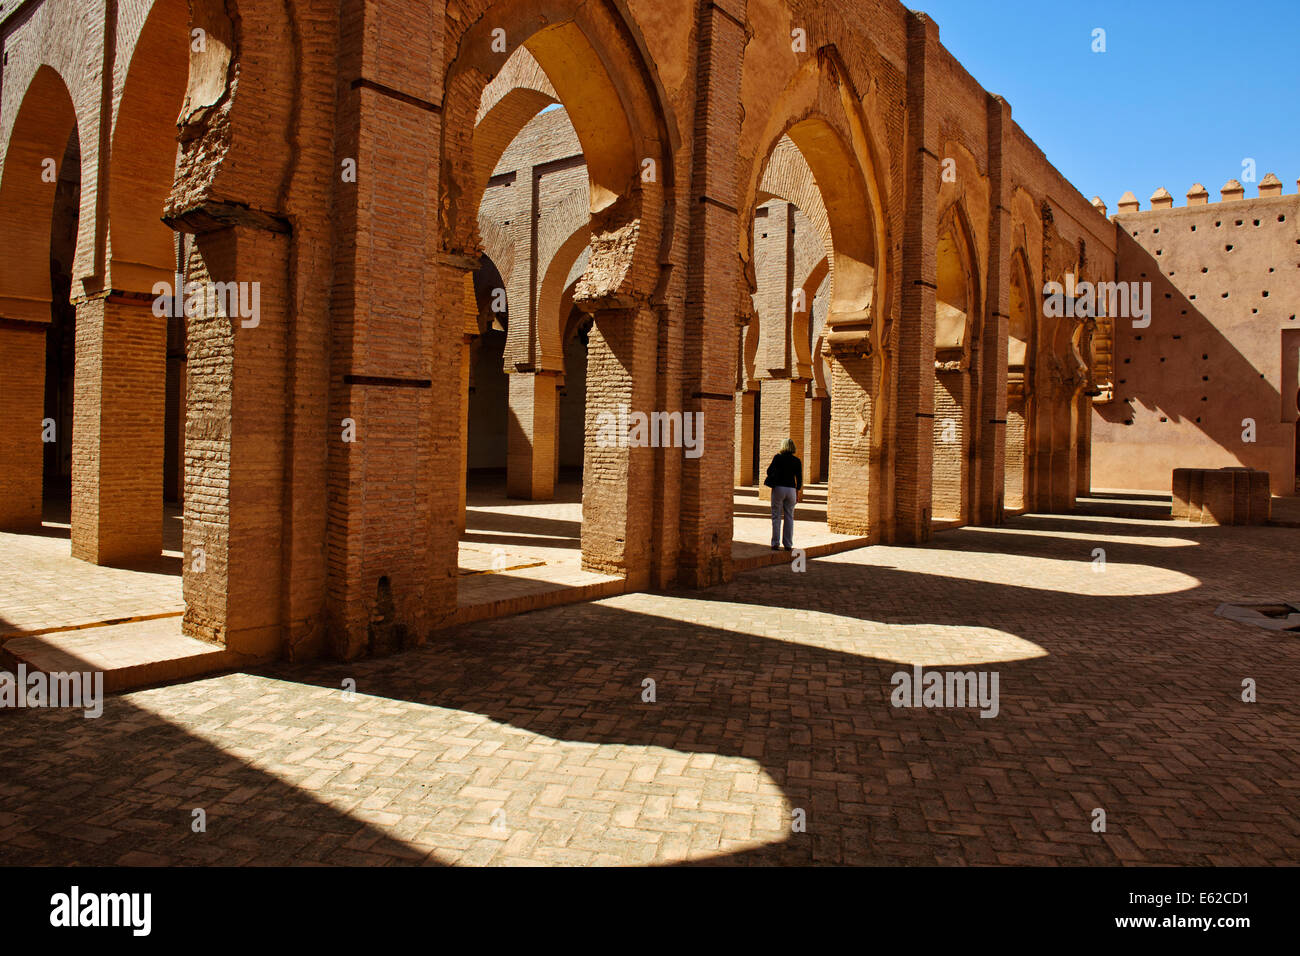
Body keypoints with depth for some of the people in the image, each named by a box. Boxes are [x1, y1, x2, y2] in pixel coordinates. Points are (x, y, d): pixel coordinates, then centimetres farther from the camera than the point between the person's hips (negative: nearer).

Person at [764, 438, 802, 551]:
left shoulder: (778, 457, -5)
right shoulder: (797, 461, 3)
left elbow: (769, 471, -6)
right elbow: (799, 478, 5)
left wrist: (773, 461, 10)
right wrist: (797, 492, 14)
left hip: (778, 488, -2)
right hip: (791, 490, 2)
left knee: (776, 517, 4)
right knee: (789, 517, 8)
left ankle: (775, 543, 1)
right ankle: (788, 544, 9)